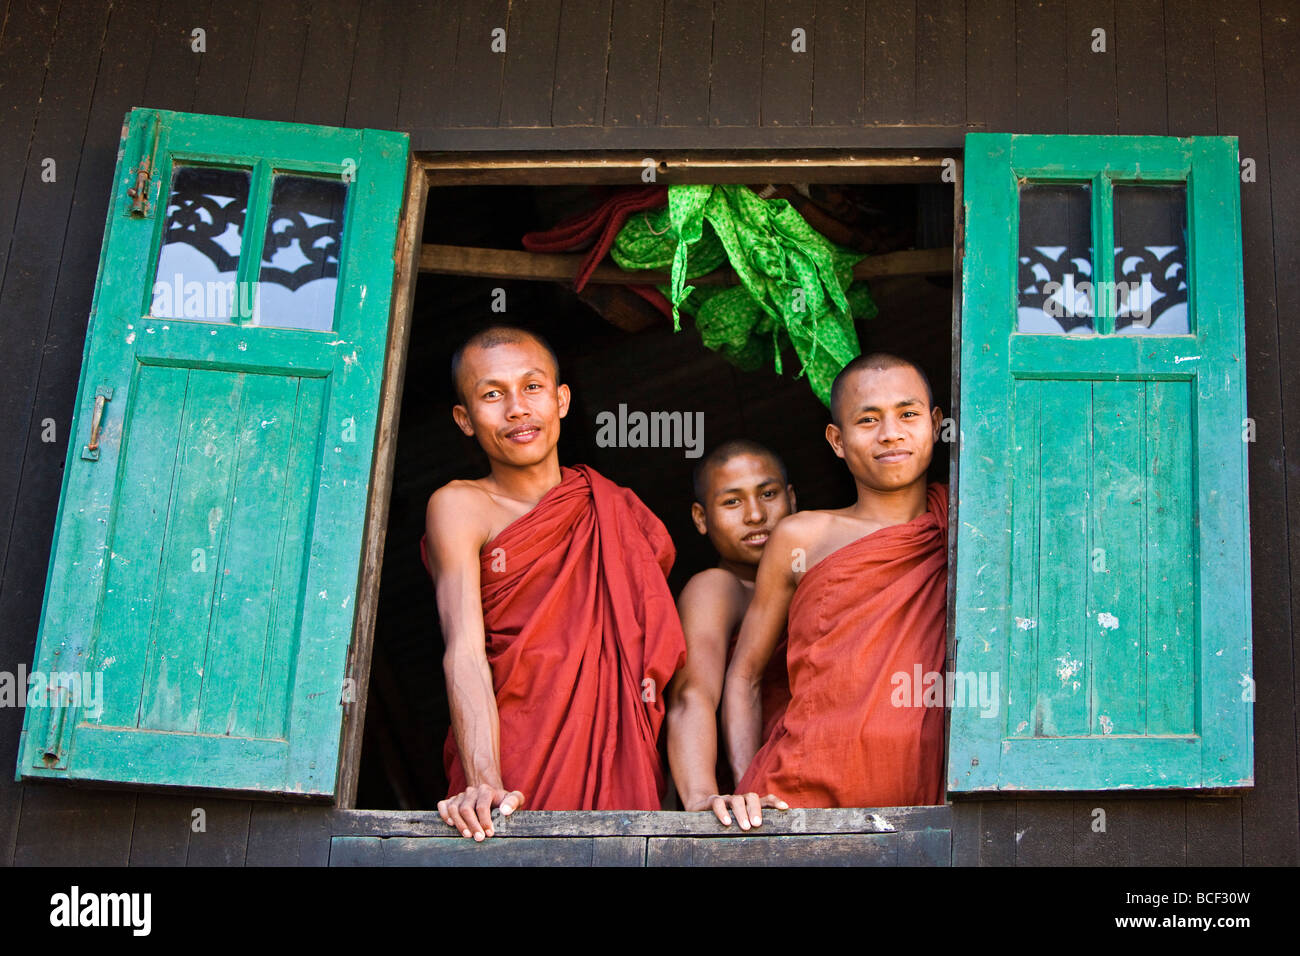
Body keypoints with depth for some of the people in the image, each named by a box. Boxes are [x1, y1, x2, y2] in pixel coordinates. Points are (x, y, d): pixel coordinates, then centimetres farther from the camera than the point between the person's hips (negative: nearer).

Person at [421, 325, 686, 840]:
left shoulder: (622, 513, 15)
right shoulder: (459, 507, 3)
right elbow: (465, 654, -10)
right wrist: (486, 786, -25)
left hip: (619, 774, 3)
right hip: (510, 783, -3)